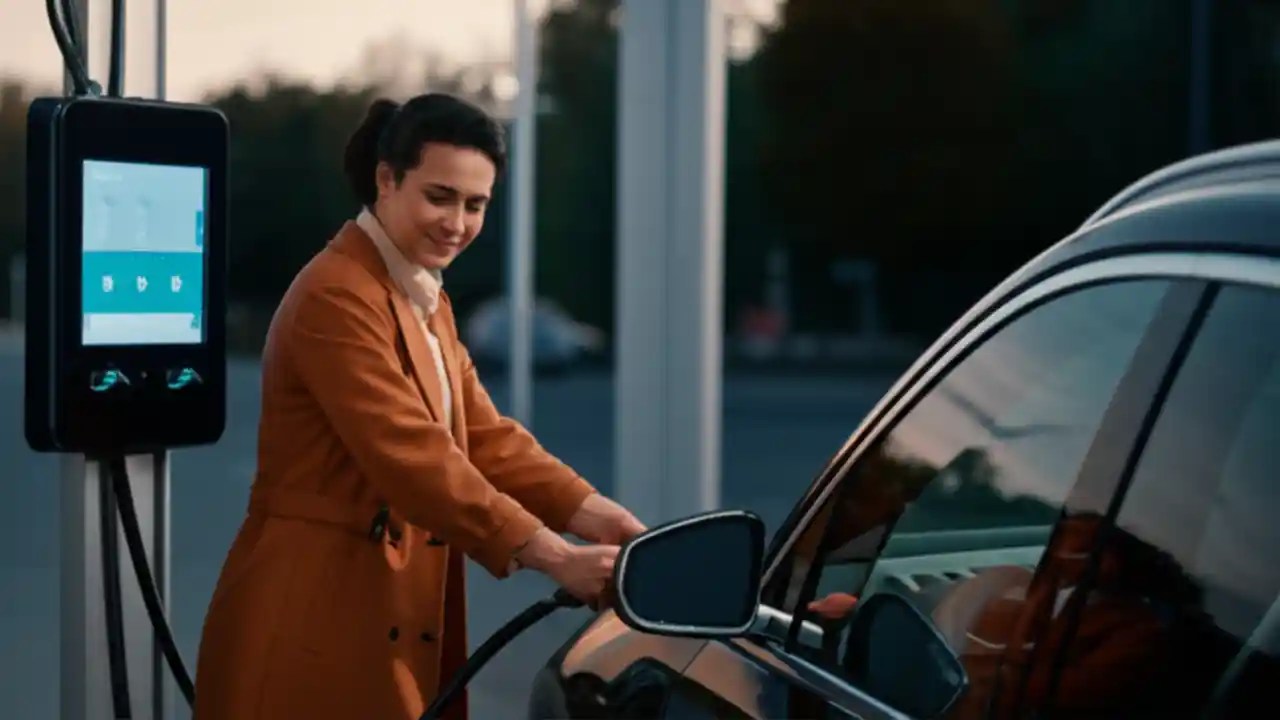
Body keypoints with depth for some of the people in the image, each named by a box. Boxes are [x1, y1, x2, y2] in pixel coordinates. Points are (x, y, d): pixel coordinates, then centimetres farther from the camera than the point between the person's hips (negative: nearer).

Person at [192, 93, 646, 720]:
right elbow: (412, 458, -24)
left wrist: (592, 514, -10)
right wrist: (552, 556, -27)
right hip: (318, 624, -9)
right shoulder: (336, 297, -17)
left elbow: (484, 435, 5)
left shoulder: (427, 300, 14)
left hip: (400, 621, 9)